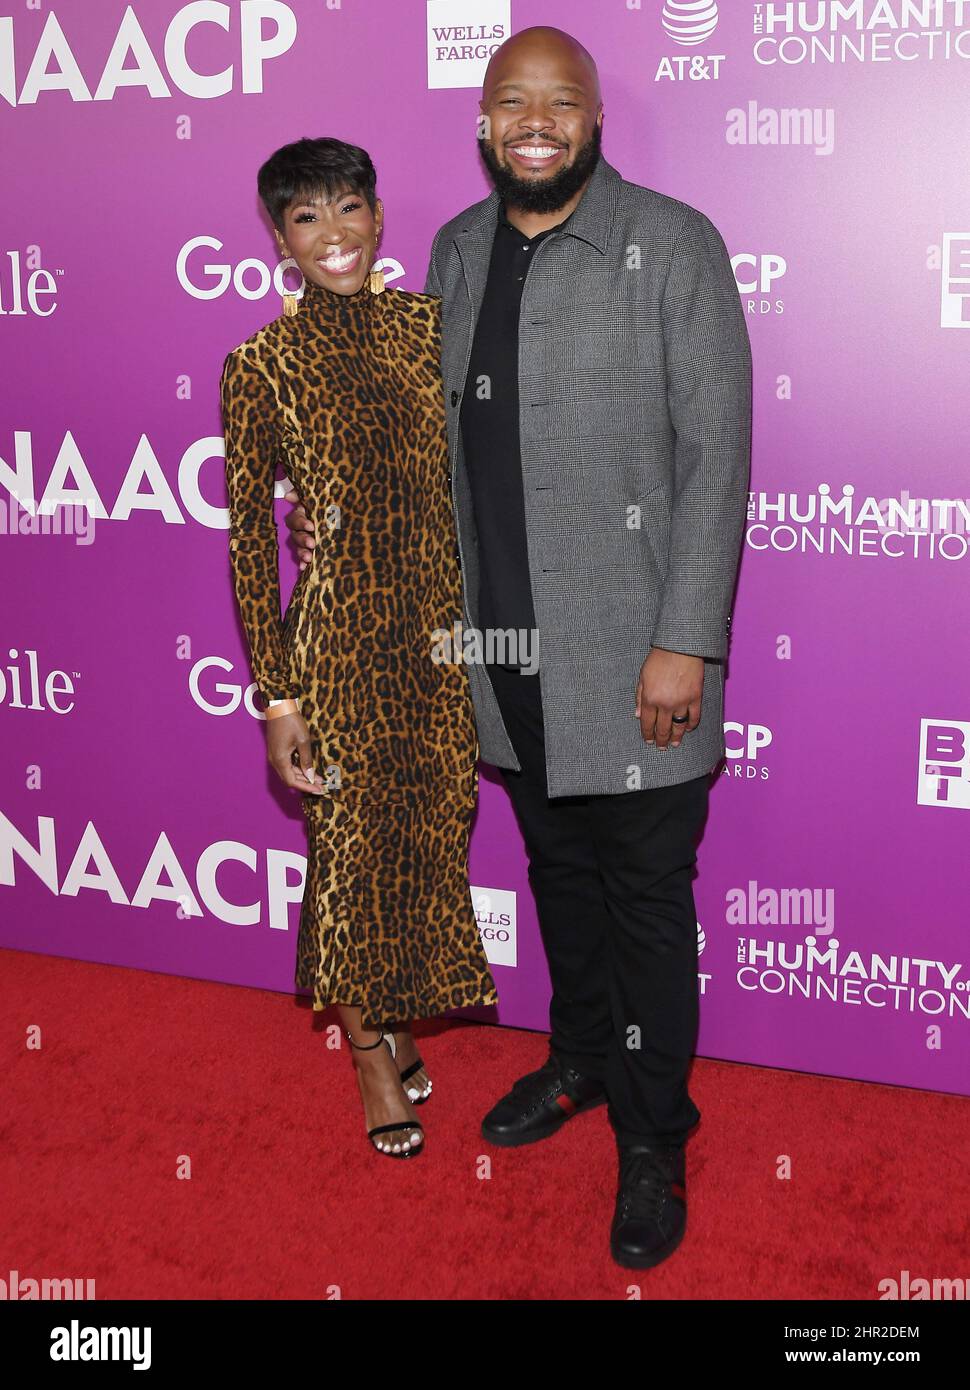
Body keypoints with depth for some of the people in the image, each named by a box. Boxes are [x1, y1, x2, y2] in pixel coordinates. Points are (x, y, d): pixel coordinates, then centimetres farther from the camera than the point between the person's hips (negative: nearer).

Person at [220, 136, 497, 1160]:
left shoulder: (429, 324, 4)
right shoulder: (262, 365, -6)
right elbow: (249, 537, -5)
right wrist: (276, 699, -8)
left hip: (442, 633, 4)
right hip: (340, 641, -3)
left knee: (431, 838, 14)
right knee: (353, 852, 8)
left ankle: (397, 1021, 39)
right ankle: (372, 1055, 32)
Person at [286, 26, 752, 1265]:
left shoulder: (672, 243, -9)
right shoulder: (458, 250, 9)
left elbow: (716, 453, -12)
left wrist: (686, 643, -16)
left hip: (630, 651, -5)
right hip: (505, 649, 5)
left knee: (644, 893, 6)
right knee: (556, 864, 21)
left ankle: (654, 1136, 24)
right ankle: (582, 1058, 44)